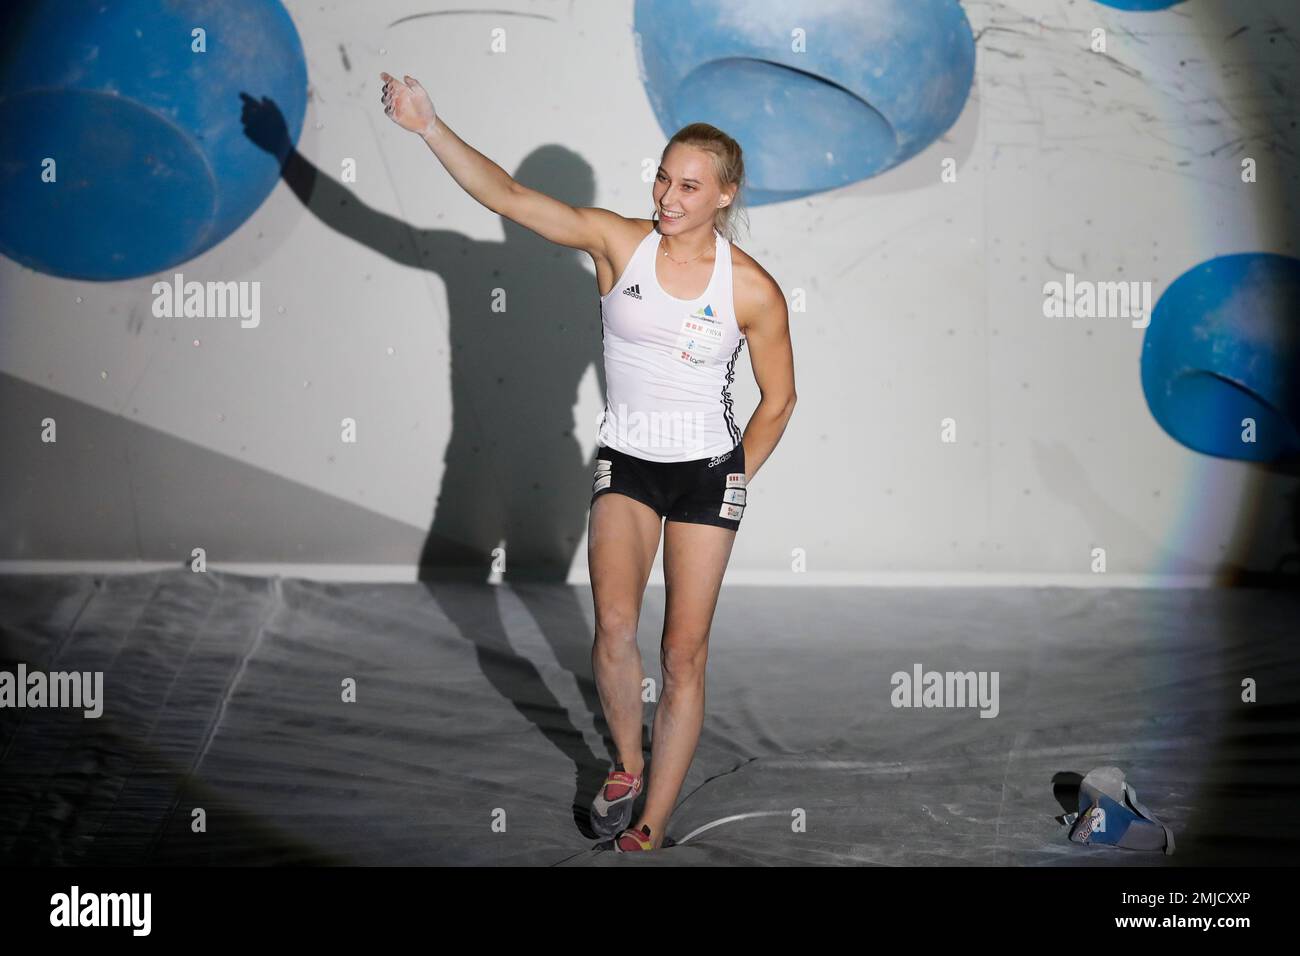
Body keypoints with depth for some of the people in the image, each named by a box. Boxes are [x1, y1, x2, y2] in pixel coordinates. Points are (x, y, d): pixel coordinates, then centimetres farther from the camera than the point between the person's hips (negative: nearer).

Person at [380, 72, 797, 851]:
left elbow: (779, 401, 3)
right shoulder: (619, 243, -7)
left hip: (708, 469, 0)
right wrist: (429, 126, -26)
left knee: (685, 652, 1)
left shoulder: (752, 290, -9)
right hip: (625, 462, 1)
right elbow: (508, 195, -15)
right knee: (615, 624, -20)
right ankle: (628, 762, 8)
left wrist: (733, 482, 4)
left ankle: (650, 831, 10)